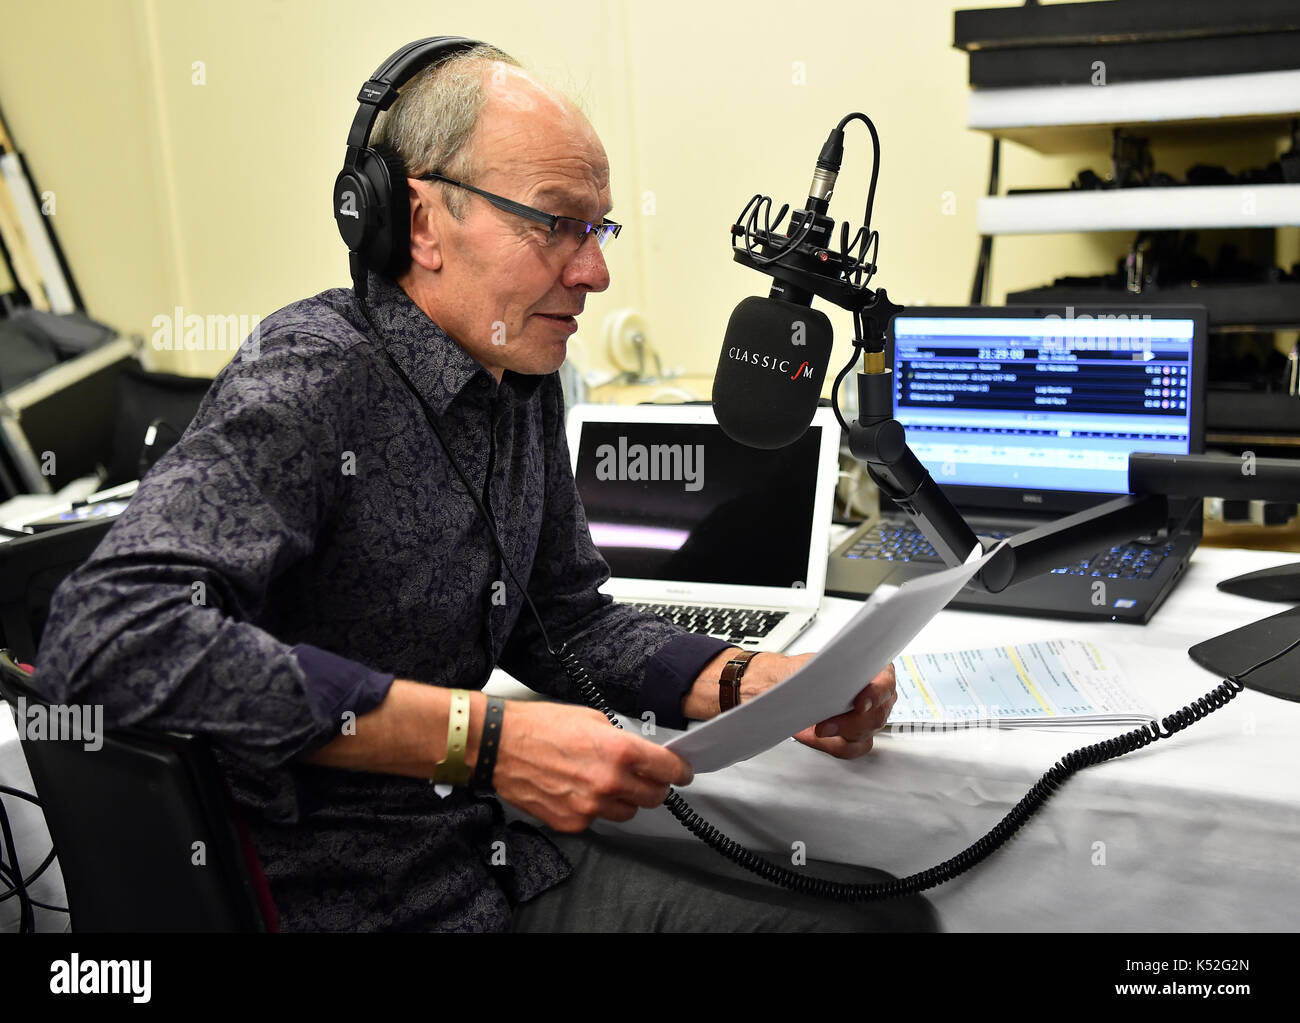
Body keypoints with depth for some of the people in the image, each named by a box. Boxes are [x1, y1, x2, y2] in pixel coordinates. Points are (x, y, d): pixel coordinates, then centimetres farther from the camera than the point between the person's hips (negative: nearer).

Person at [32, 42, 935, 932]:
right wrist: (481, 738, -34)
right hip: (343, 902, -8)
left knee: (894, 916, 1)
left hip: (503, 863, 8)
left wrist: (757, 683, -2)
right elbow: (107, 641, -33)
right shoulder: (313, 379, -20)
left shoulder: (523, 381, 6)